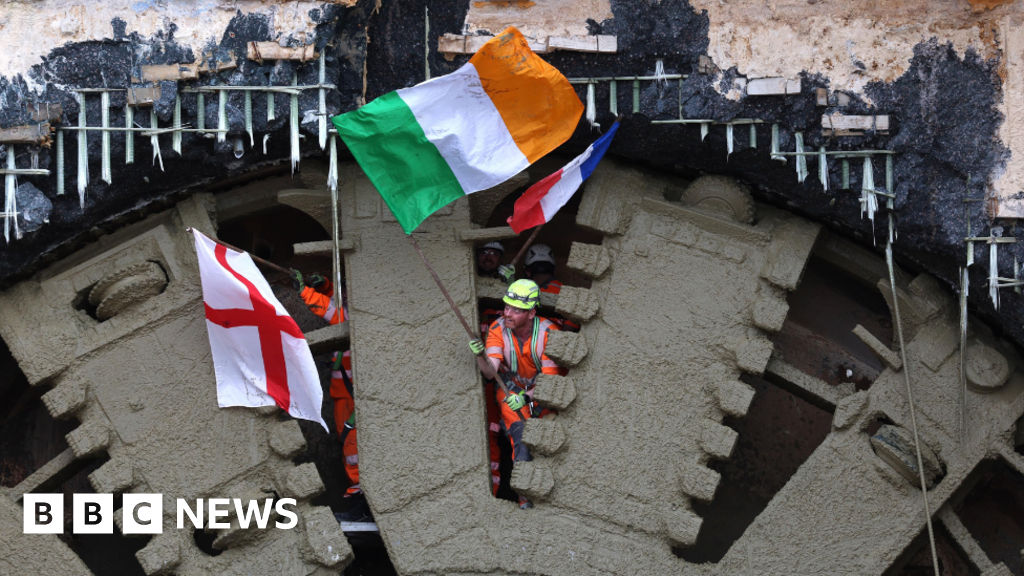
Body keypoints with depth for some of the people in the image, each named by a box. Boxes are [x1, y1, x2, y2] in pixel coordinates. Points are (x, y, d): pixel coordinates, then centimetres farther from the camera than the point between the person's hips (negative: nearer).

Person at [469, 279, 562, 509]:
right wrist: (480, 356, -44)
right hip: (511, 388, -1)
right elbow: (491, 372, -22)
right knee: (521, 432, -22)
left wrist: (527, 395, -33)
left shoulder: (549, 331, -19)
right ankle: (525, 494, -16)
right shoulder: (498, 329, -13)